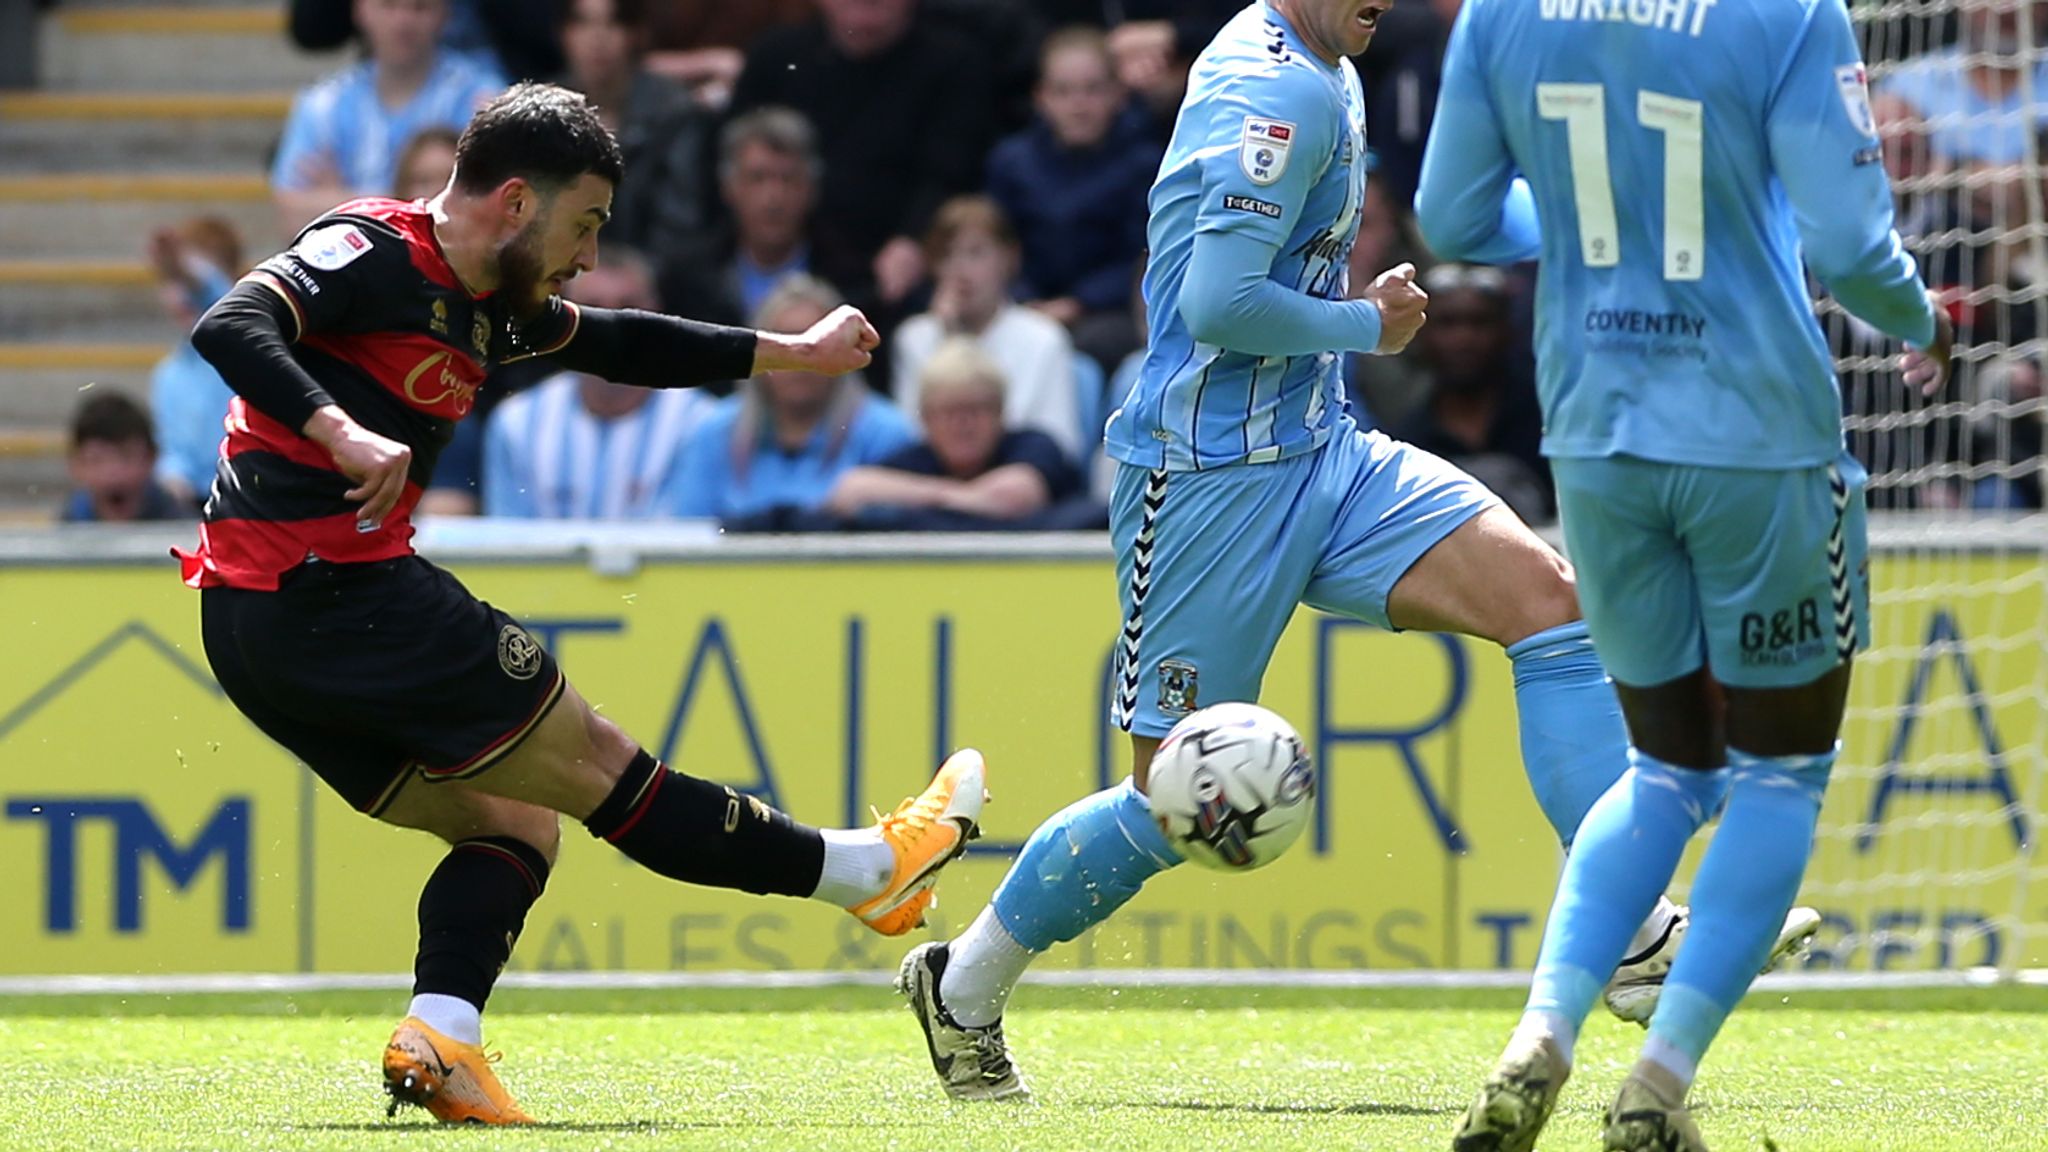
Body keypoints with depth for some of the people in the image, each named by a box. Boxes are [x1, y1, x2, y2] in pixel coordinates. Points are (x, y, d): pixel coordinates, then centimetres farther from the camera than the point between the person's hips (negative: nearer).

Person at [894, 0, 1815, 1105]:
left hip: (1318, 454, 9)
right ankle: (965, 989, 19)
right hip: (1213, 476, -9)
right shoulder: (1279, 91, -18)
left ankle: (1631, 932, -13)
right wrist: (1368, 325, -12)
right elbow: (1217, 305, -25)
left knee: (1547, 595, -10)